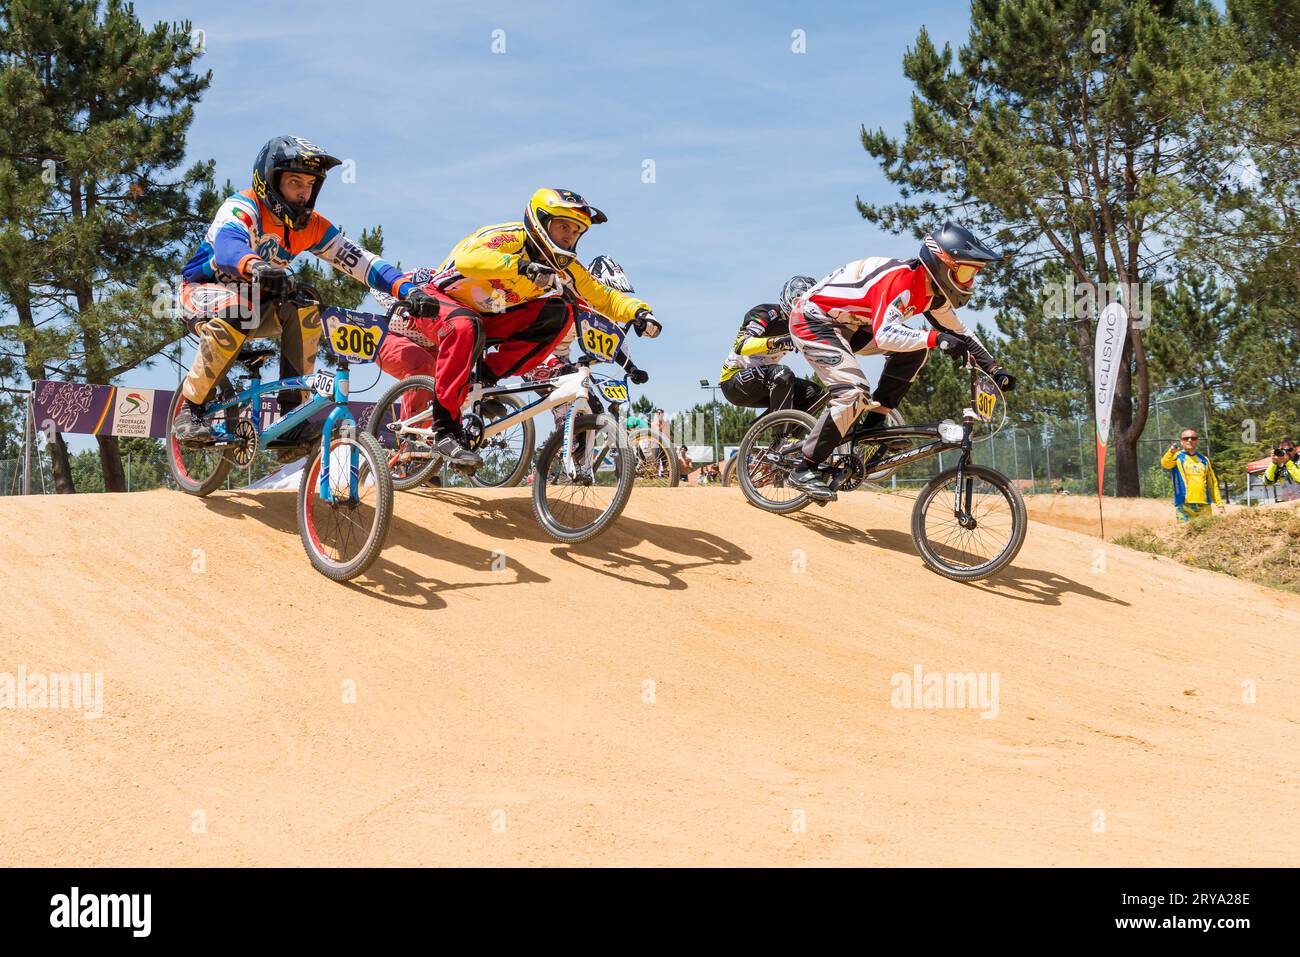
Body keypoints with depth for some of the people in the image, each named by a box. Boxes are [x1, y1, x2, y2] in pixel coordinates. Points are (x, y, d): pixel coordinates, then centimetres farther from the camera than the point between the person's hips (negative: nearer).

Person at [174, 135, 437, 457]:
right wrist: (255, 266, -70)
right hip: (204, 290, -5)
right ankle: (189, 409, -23)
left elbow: (359, 260, -14)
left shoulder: (312, 226, -7)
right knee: (230, 315, -39)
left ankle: (292, 410, -20)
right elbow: (228, 245, -46)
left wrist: (407, 289, -30)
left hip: (258, 302, 5)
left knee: (304, 310, -25)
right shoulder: (240, 209, -24)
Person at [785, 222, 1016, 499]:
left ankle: (875, 421, 3)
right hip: (812, 319, -9)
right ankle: (805, 470, -15)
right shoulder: (900, 279, -29)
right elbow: (884, 336, -41)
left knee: (914, 348, -3)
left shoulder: (932, 292, -1)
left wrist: (995, 369, 4)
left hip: (843, 324, 9)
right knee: (854, 392, -23)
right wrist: (936, 338, -49)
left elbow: (959, 333, 11)